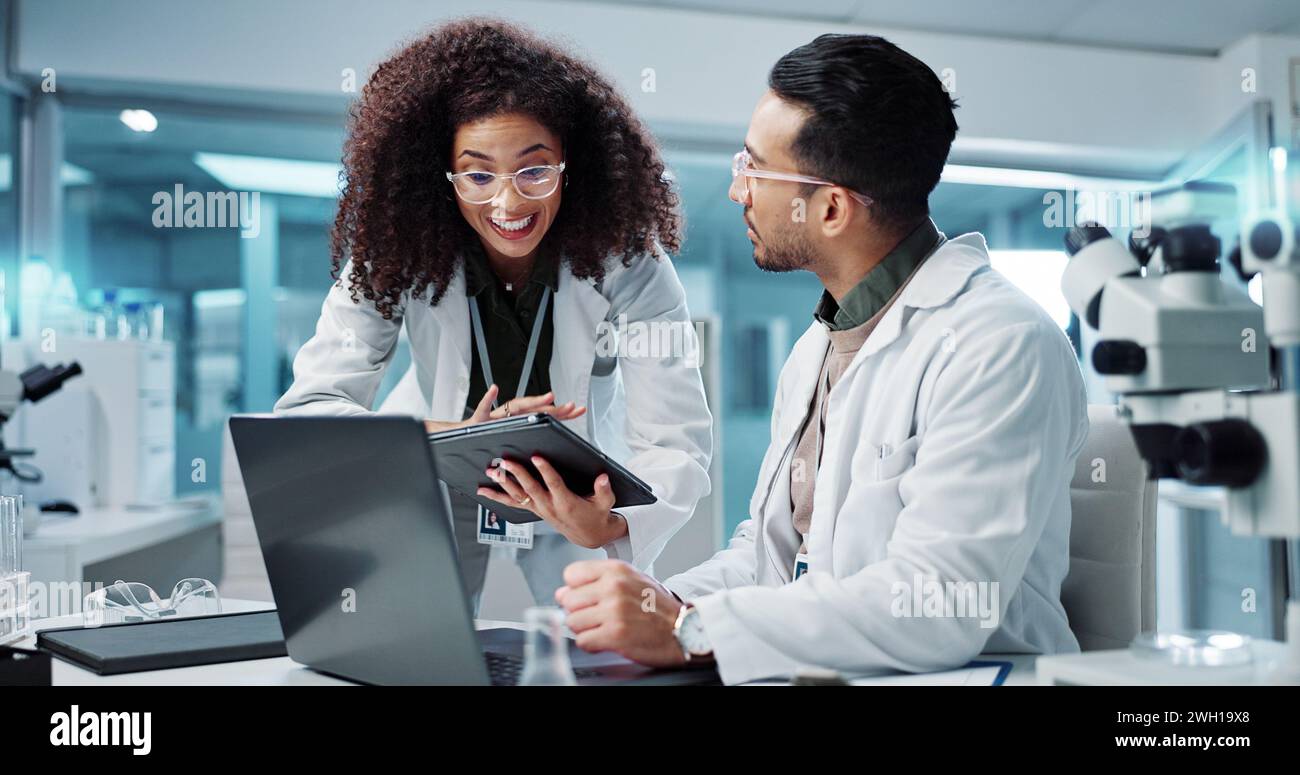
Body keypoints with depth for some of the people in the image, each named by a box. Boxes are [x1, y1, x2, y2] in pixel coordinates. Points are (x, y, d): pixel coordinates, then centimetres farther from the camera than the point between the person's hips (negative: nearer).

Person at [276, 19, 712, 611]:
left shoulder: (627, 257, -26)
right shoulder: (398, 249, -24)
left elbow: (676, 443, -31)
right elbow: (306, 408, -28)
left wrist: (609, 526, -54)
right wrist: (461, 437, -46)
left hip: (577, 489, 0)